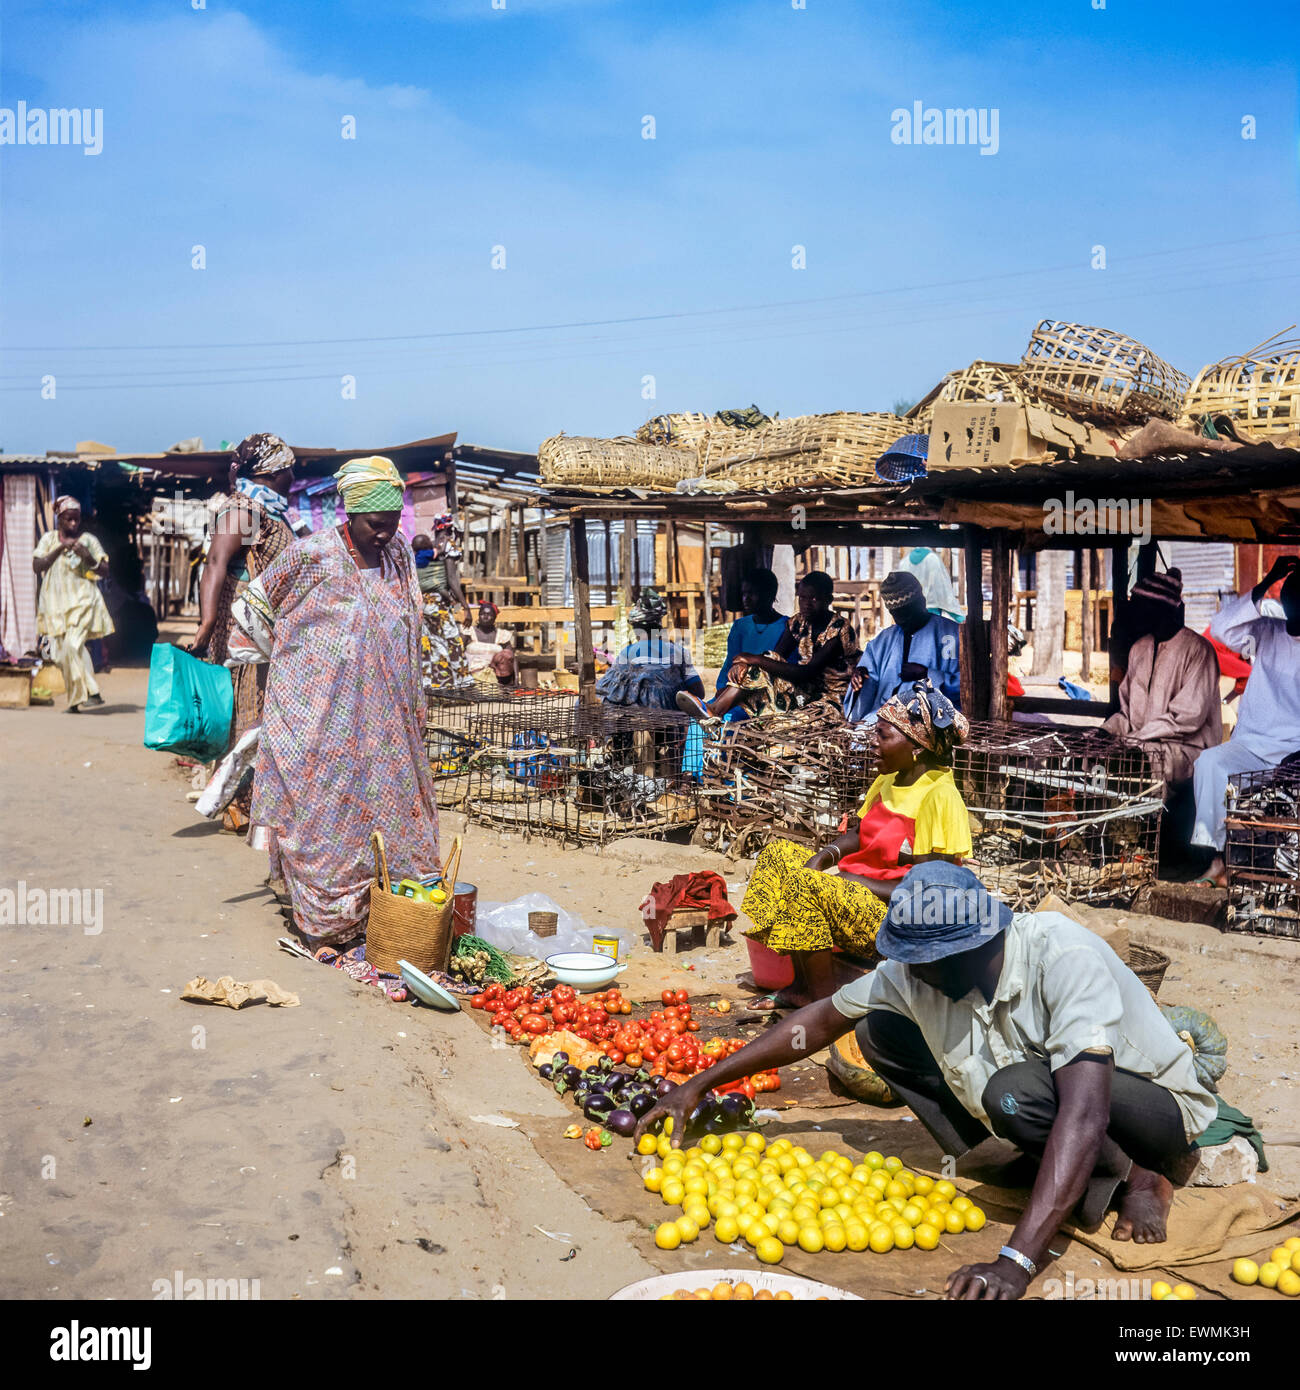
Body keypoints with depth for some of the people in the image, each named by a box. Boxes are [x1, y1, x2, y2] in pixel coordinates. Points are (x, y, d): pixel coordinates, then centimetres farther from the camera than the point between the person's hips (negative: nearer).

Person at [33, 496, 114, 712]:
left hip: (82, 601, -3)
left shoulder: (88, 539, 6)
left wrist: (88, 557, -13)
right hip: (56, 603, 3)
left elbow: (104, 571, 5)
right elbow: (36, 566, -1)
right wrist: (60, 549, -10)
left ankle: (88, 692, -17)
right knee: (62, 652, 0)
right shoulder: (49, 539, 10)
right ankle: (76, 698, 6)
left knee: (74, 644, -21)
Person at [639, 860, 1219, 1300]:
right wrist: (700, 1084, -6)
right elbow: (823, 1019, -2)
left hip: (1159, 1106, -6)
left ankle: (1138, 1181, -8)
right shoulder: (917, 969, -16)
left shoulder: (1065, 959, -35)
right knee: (882, 1030, -7)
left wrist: (1015, 1261, -52)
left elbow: (1084, 1114, -44)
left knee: (1018, 1091, -38)